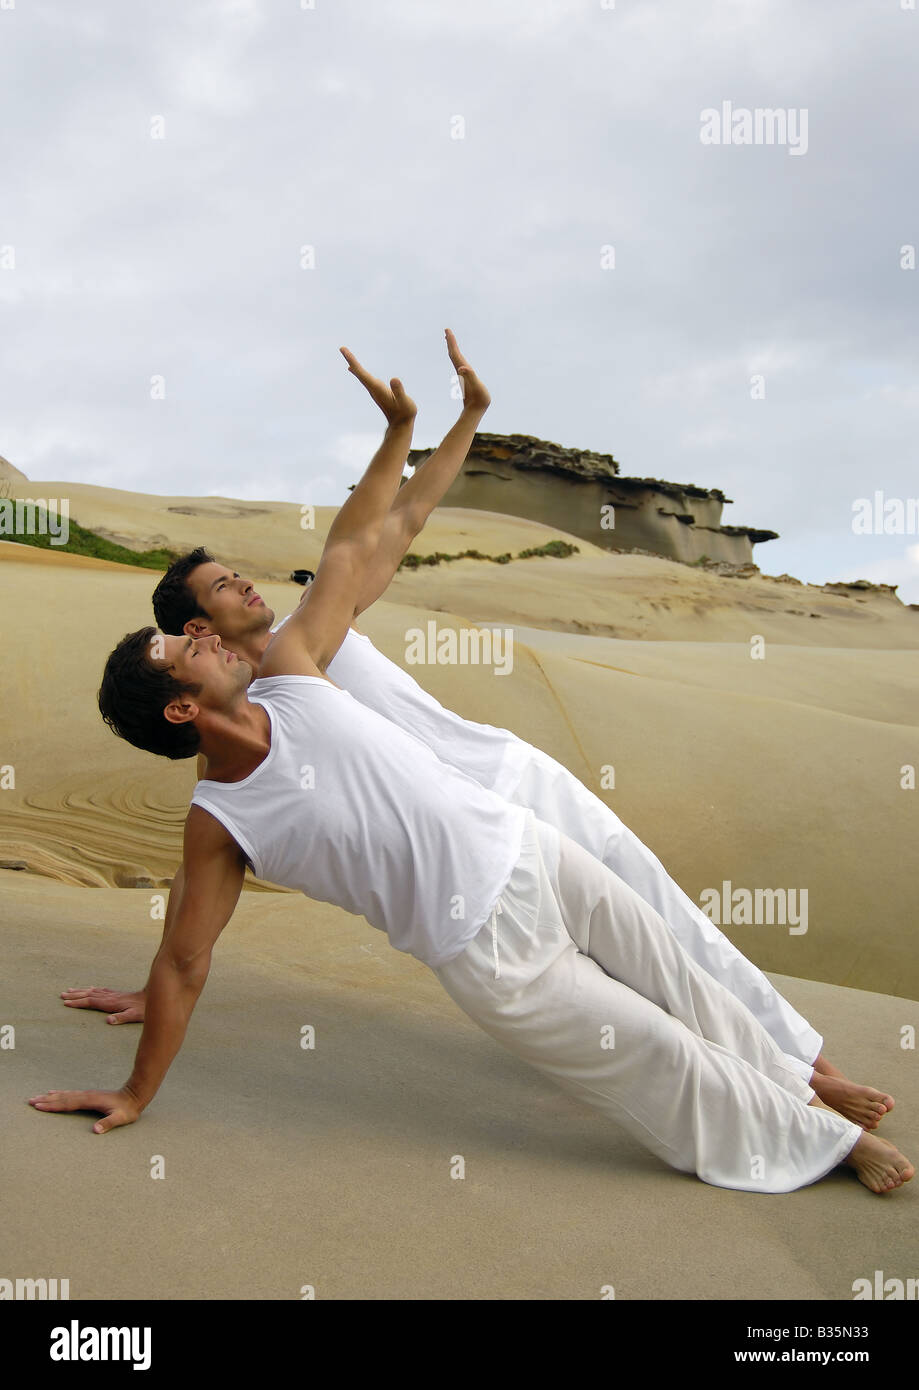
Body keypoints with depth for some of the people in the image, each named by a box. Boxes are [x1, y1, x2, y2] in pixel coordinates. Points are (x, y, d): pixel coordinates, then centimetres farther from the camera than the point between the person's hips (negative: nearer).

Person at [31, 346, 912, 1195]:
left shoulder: (287, 674, -2)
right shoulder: (218, 824, -14)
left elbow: (349, 549, 5)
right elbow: (182, 964, -6)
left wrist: (399, 429, 5)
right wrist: (136, 1095, -1)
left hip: (528, 849, 5)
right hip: (489, 953, -4)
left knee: (679, 991, 16)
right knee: (659, 1058, 5)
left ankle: (798, 1093, 41)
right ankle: (827, 1141, 26)